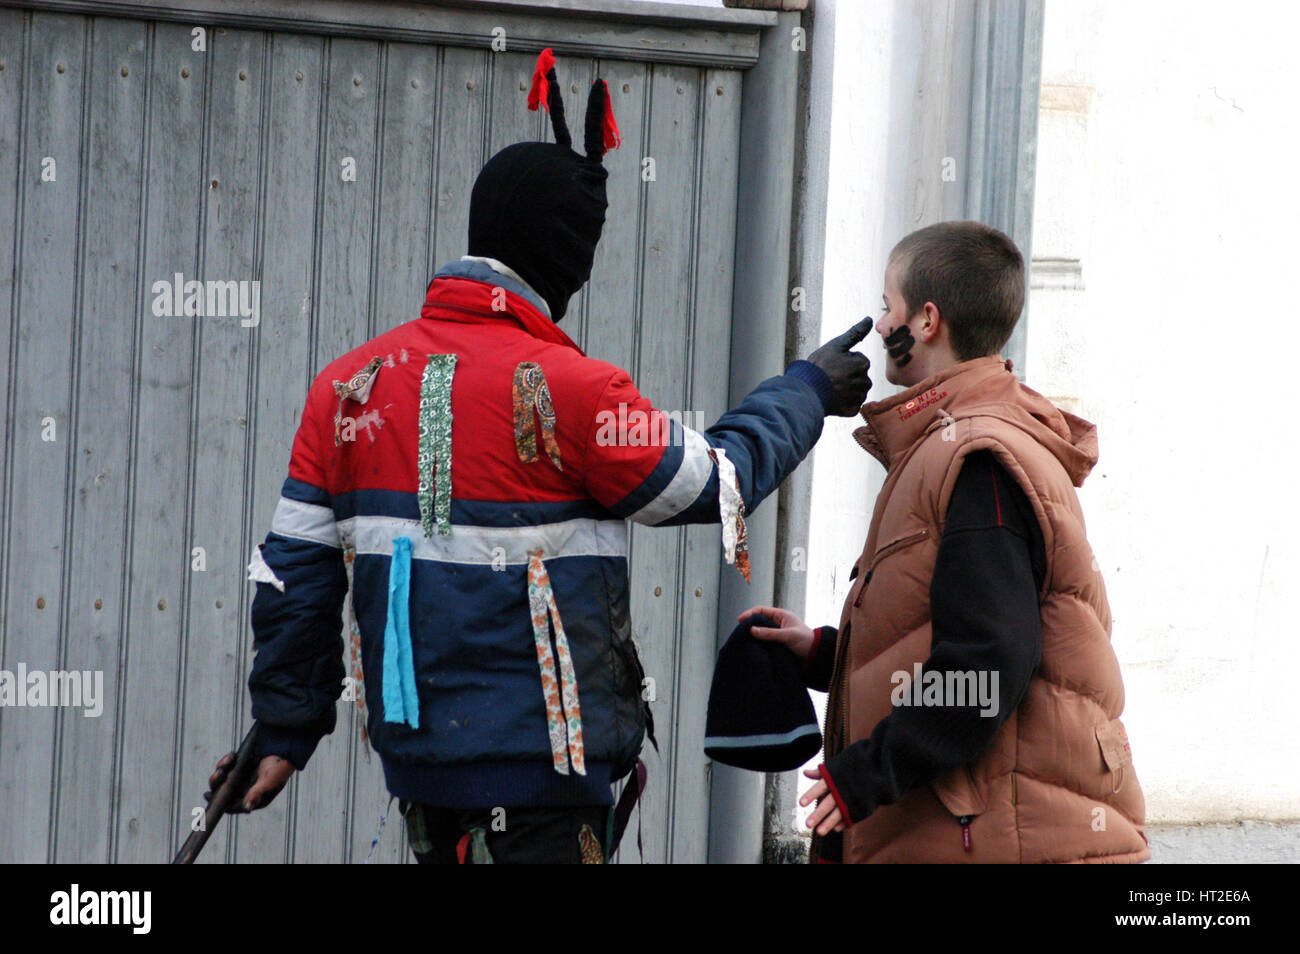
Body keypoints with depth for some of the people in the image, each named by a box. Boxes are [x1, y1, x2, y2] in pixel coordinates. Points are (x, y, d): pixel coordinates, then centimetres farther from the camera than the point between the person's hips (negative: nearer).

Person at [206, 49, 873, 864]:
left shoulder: (349, 385, 5)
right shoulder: (567, 390, -13)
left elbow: (297, 571, 8)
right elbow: (716, 483, 0)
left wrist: (285, 728, 17)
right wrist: (808, 392, 17)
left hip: (412, 746, 7)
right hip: (538, 764, -7)